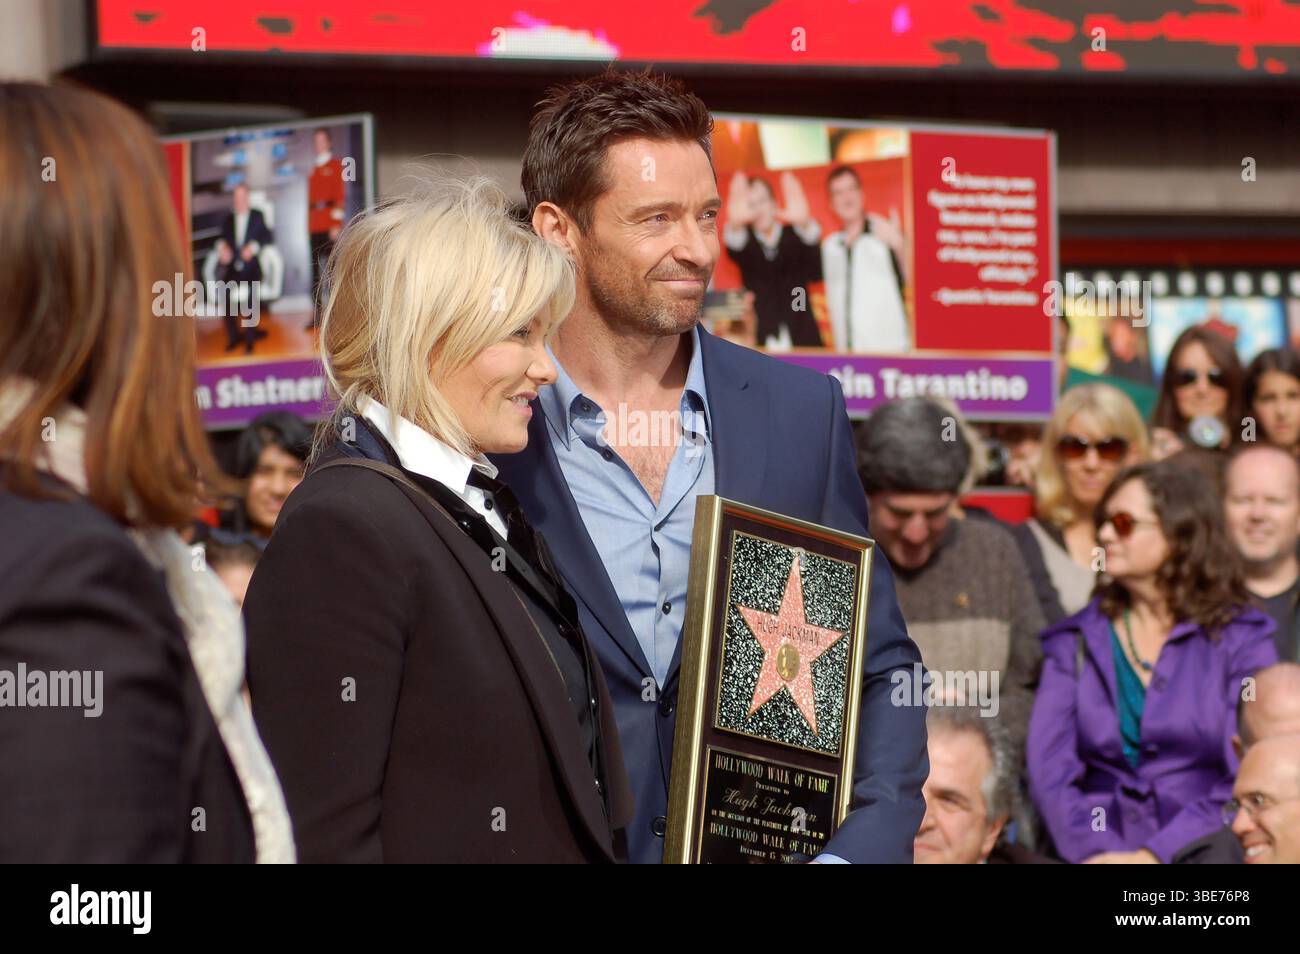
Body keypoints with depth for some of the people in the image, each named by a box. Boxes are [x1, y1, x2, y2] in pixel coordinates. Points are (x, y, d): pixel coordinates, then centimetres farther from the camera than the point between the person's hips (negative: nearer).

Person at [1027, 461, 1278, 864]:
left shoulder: (1242, 640, 7)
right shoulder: (1074, 642, 14)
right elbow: (1049, 770, 2)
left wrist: (1156, 855, -15)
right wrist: (1096, 852, -15)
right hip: (1099, 853, 2)